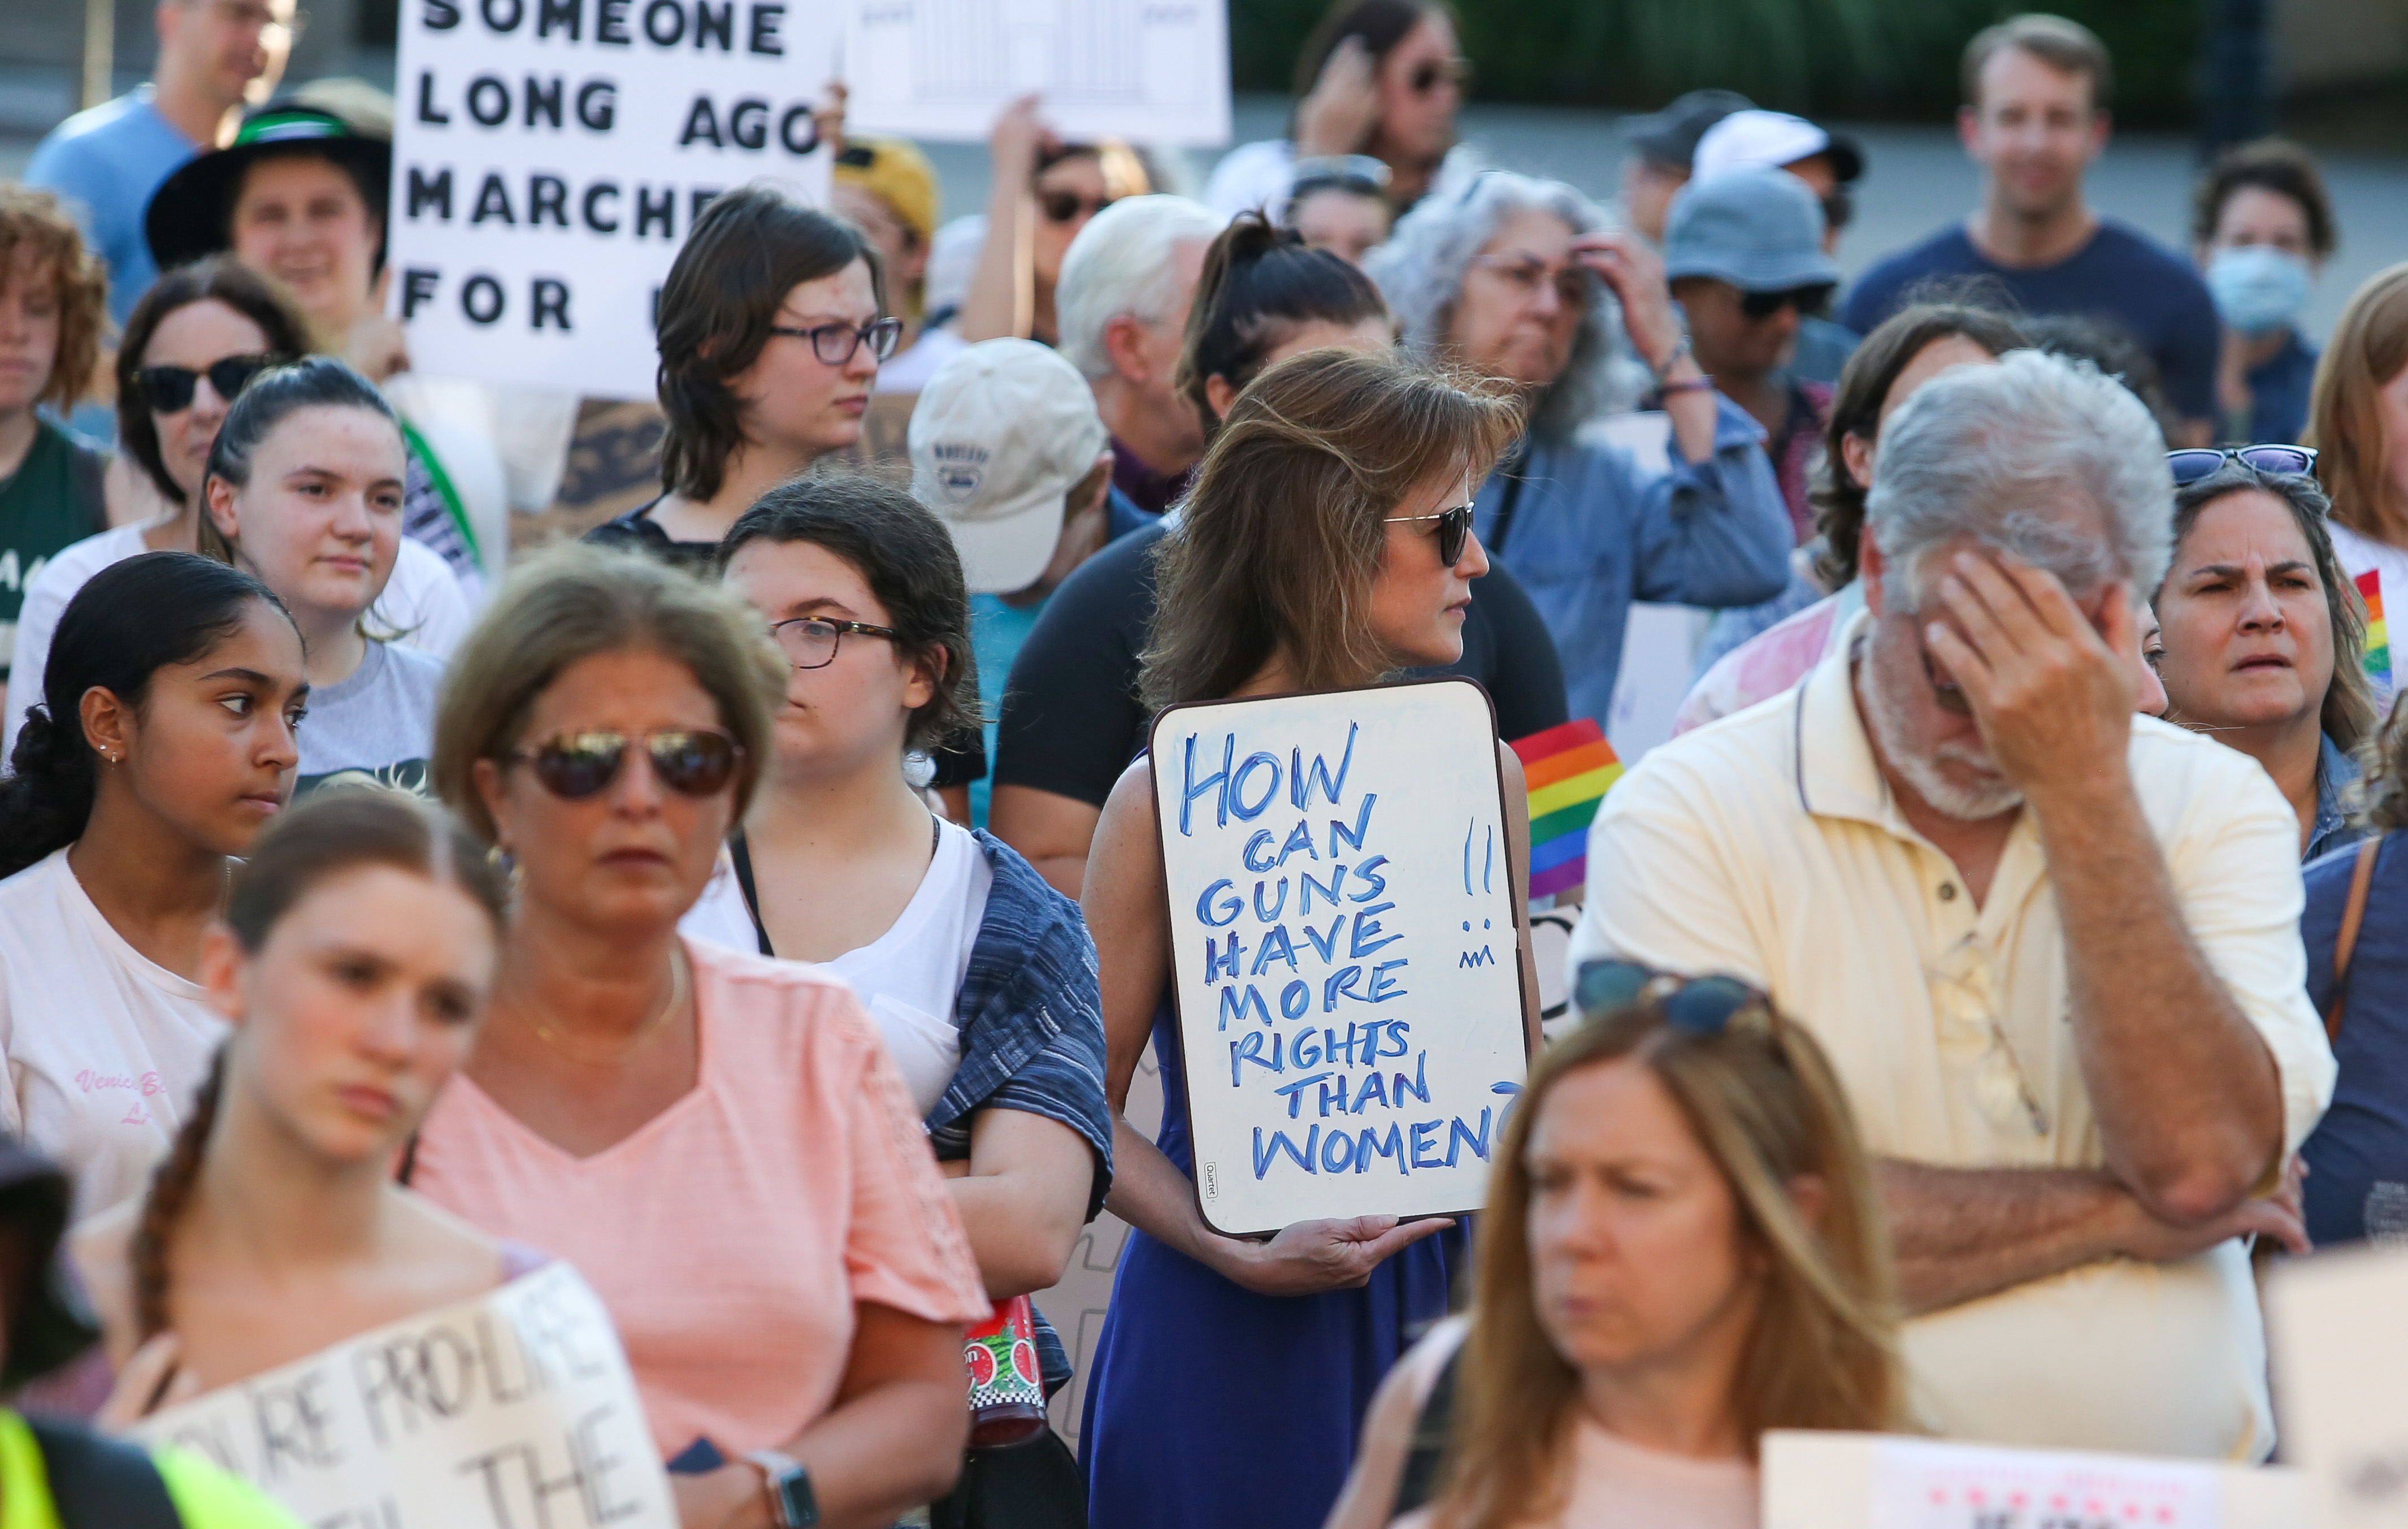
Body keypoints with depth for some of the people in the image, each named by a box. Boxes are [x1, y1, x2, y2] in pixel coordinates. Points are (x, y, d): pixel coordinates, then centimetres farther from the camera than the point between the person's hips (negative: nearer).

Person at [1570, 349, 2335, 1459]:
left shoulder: (2212, 805, 7)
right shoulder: (1689, 816, -1)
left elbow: (2202, 1163, -9)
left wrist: (2084, 785, -11)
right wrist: (2114, 1211, -4)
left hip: (2168, 1492, 2)